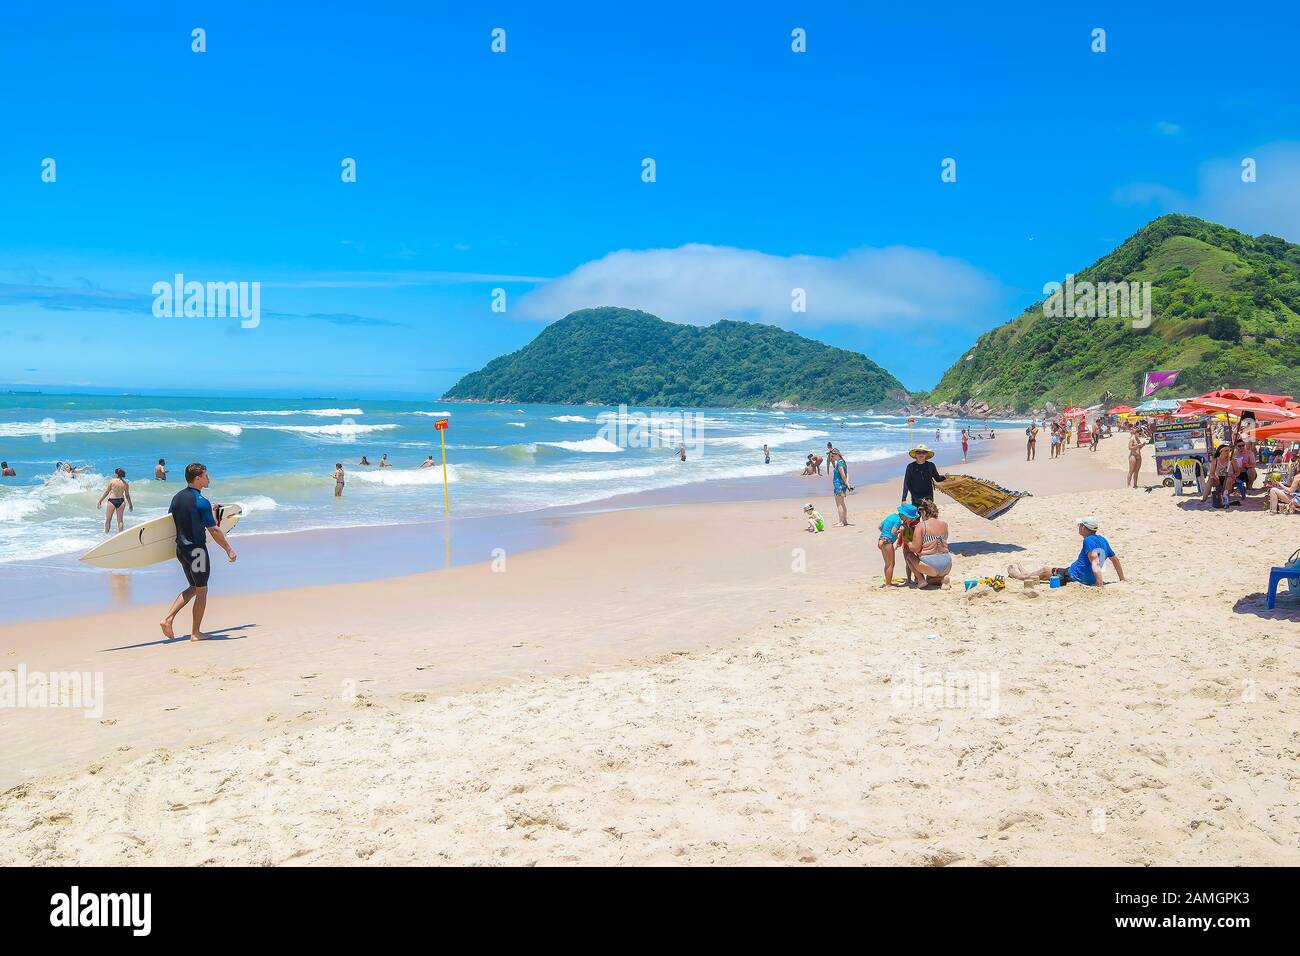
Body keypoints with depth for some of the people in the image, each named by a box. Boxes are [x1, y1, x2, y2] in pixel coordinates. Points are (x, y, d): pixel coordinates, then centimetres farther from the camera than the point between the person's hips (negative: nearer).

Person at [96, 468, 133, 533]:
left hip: (112, 500, -3)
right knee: (120, 520, 9)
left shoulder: (112, 481, -5)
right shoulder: (126, 483, 2)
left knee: (108, 519, 10)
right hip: (121, 501, 3)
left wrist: (100, 501, 7)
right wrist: (130, 504, 19)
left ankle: (106, 534, 11)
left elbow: (106, 492, -2)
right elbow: (127, 495, 8)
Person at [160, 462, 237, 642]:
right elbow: (214, 530, -16)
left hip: (180, 549, 8)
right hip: (197, 549, -8)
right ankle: (196, 632, 10)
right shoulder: (201, 502, -17)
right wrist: (229, 550, -8)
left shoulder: (177, 497, 6)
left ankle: (168, 619, 8)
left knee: (194, 587, 20)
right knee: (201, 590, 5)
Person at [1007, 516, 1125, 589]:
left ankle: (1020, 576, 36)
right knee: (1047, 571, 28)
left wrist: (1100, 583, -39)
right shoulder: (1102, 540, 5)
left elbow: (1094, 561, -31)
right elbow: (1116, 559, 11)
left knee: (1044, 572, 13)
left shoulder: (1088, 540, -21)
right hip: (1090, 579, 9)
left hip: (1074, 575, -9)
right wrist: (1122, 579, 19)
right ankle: (1025, 574, 49)